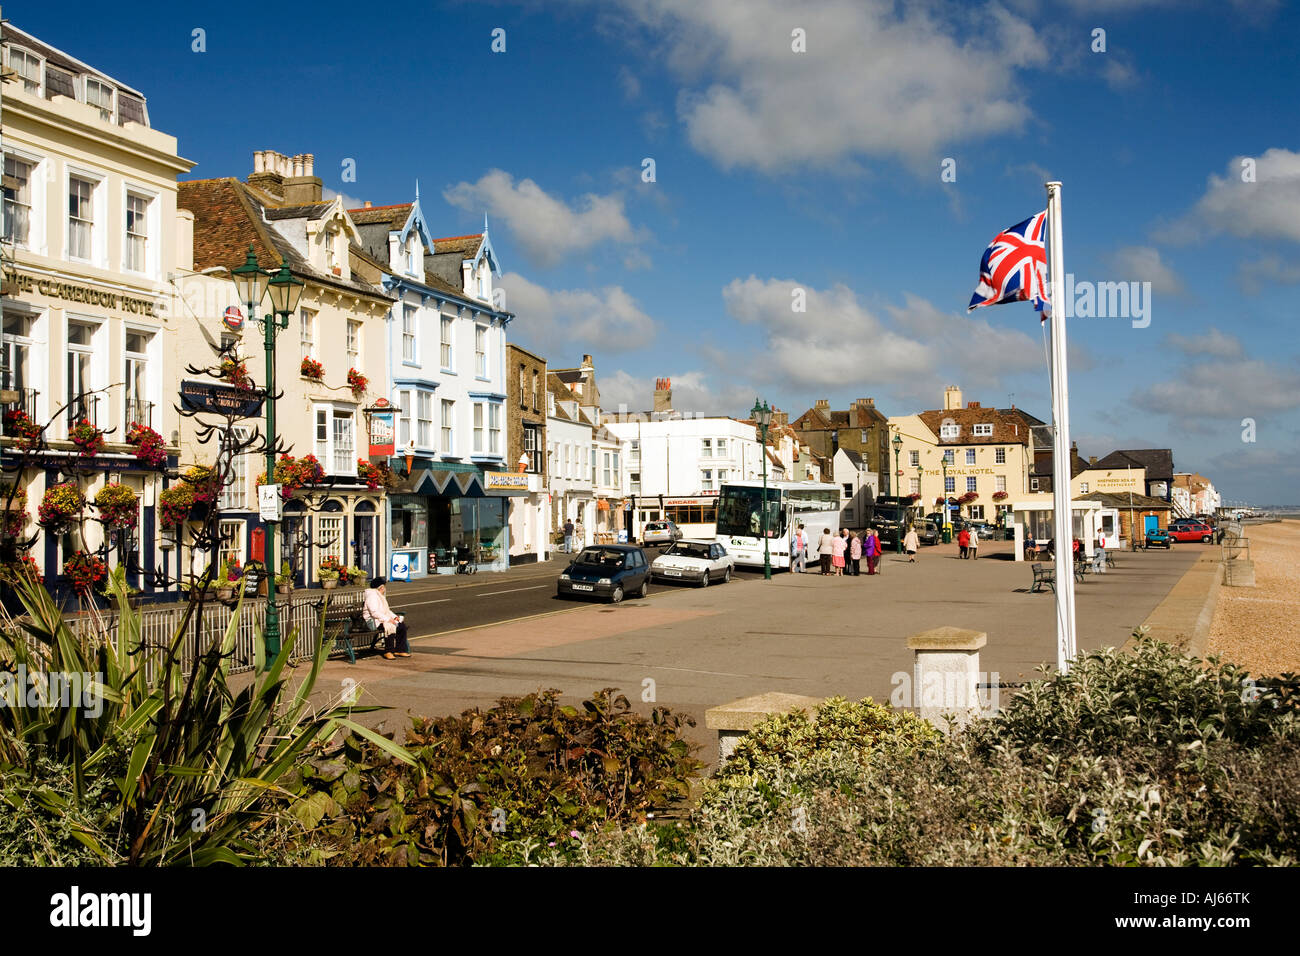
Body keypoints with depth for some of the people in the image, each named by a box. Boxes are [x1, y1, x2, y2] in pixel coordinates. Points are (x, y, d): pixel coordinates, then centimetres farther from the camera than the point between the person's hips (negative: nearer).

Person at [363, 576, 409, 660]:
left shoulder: (381, 596, 19)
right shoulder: (372, 596, -14)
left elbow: (387, 610, 23)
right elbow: (374, 613, -24)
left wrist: (394, 616, 4)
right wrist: (388, 619, -27)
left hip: (382, 618, 10)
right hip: (373, 621, -10)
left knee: (402, 625, -6)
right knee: (390, 625, -35)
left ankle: (400, 650, -1)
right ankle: (388, 652, -28)